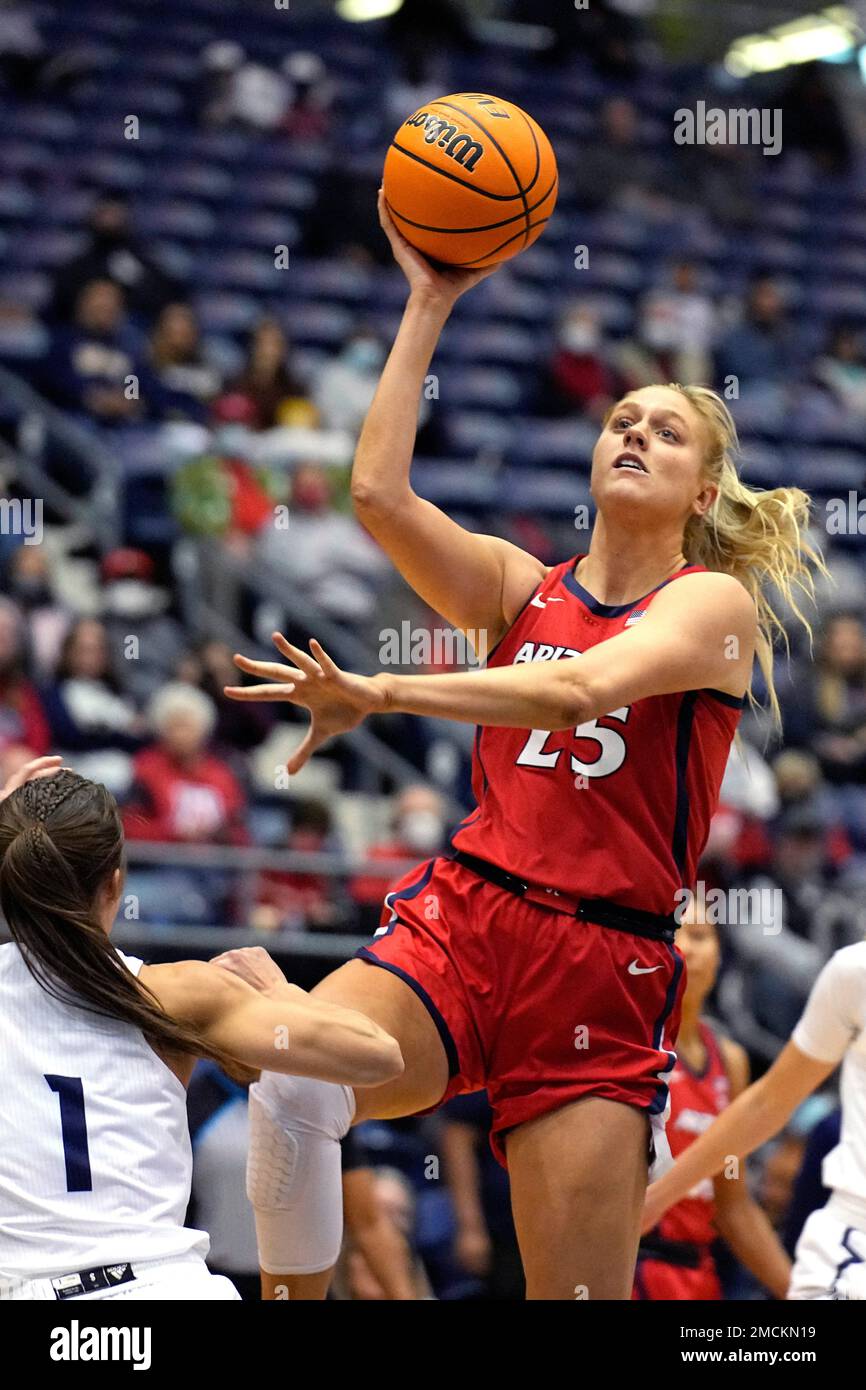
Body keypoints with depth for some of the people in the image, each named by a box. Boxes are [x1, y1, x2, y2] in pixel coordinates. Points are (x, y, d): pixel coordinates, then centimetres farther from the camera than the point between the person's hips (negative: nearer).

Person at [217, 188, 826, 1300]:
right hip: (461, 916, 2)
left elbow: (585, 686, -20)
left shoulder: (716, 603, 0)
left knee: (580, 1300, -3)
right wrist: (428, 303, 1)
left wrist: (379, 694, -28)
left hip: (603, 969, -2)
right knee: (285, 1083, -30)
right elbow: (378, 491, -2)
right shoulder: (523, 588, 14)